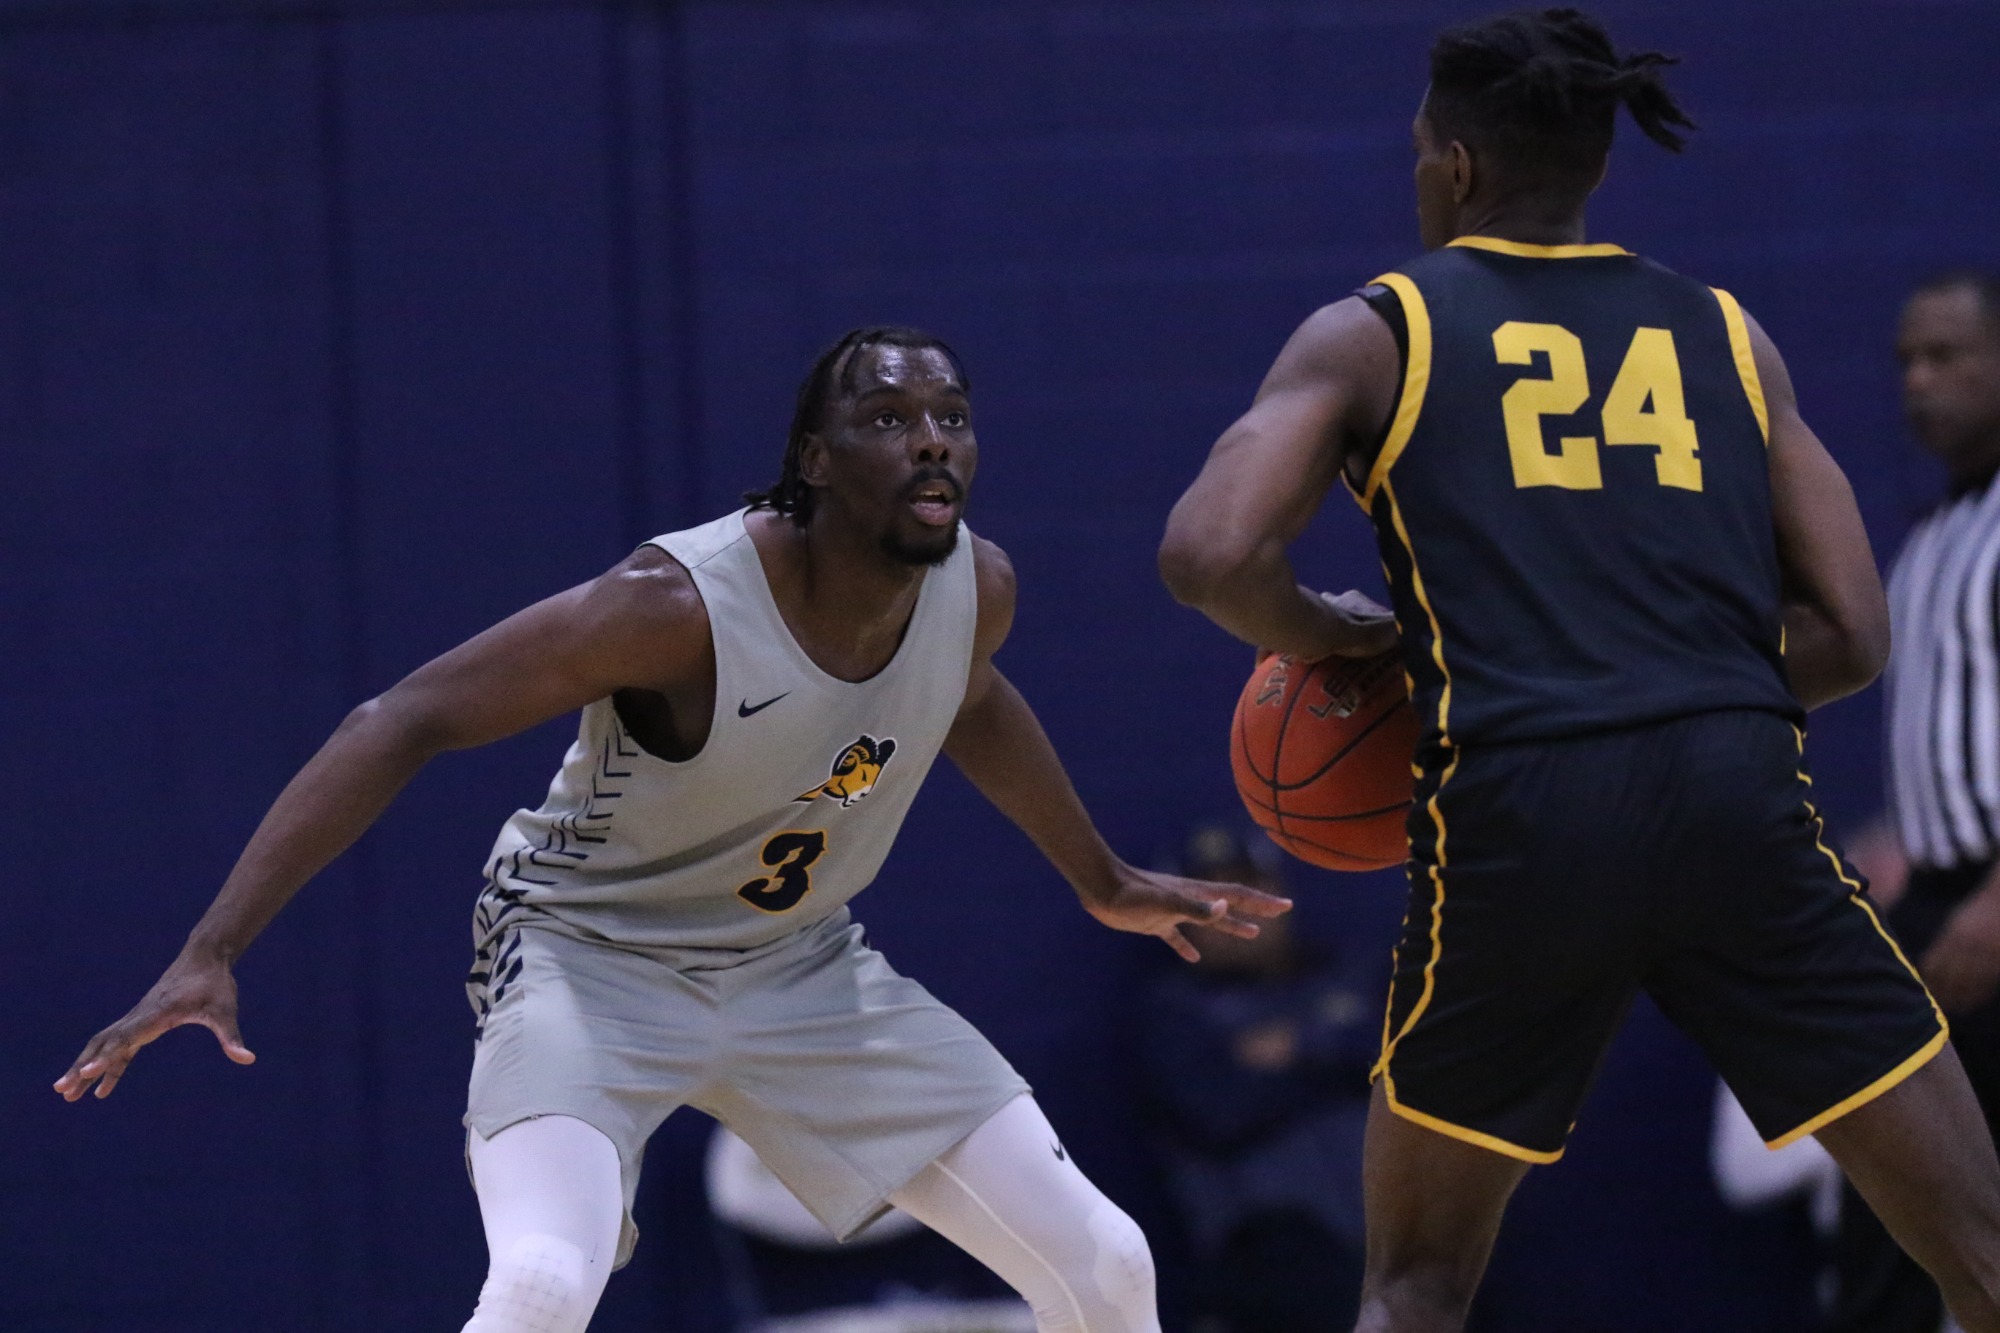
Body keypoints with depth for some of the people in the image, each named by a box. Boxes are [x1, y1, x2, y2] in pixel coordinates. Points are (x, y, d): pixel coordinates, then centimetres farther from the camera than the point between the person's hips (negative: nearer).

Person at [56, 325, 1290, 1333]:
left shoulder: (979, 590, -11)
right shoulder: (680, 605, -31)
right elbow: (402, 726, -31)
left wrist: (1105, 882, 30)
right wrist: (212, 953, -38)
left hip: (801, 966, 6)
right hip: (589, 958, -6)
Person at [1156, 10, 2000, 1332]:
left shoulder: (1374, 333, 11)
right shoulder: (1723, 333, 18)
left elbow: (1212, 555, -5)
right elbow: (1849, 634, 13)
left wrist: (1329, 641, 14)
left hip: (1519, 822, -1)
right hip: (1742, 802, 1)